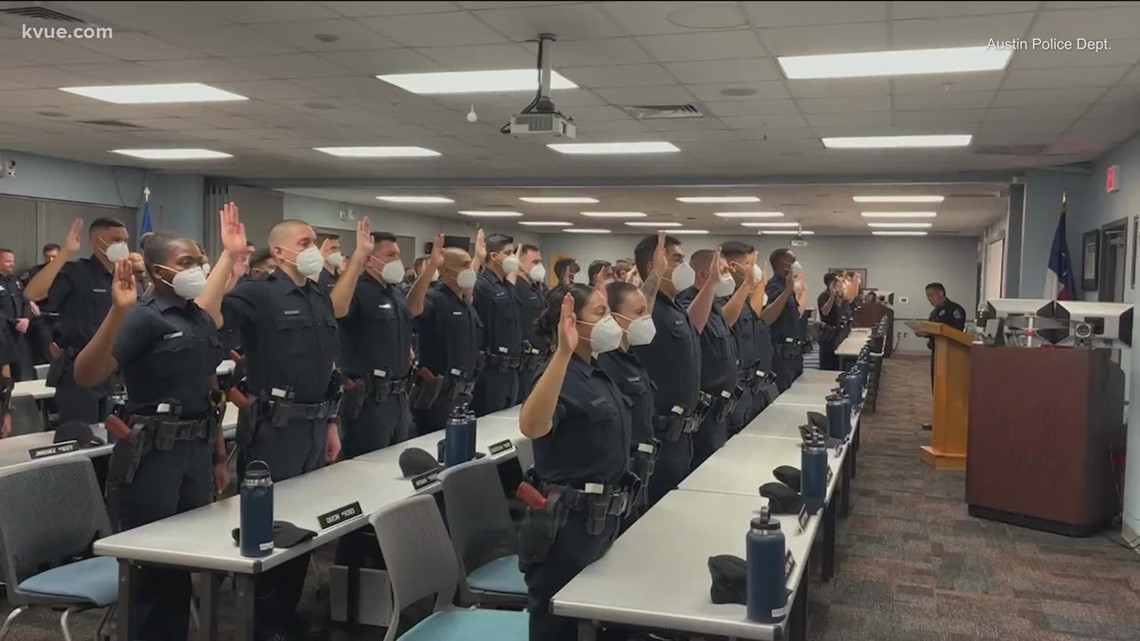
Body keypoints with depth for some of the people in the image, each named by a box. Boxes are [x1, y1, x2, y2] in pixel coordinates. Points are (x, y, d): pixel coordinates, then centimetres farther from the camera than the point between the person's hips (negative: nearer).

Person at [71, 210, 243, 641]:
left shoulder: (200, 319, 12)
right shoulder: (144, 317, -10)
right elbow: (86, 375, -23)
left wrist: (219, 458, 19)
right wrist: (117, 312, -34)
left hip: (197, 452, 7)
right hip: (151, 455, -7)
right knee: (152, 564, 0)